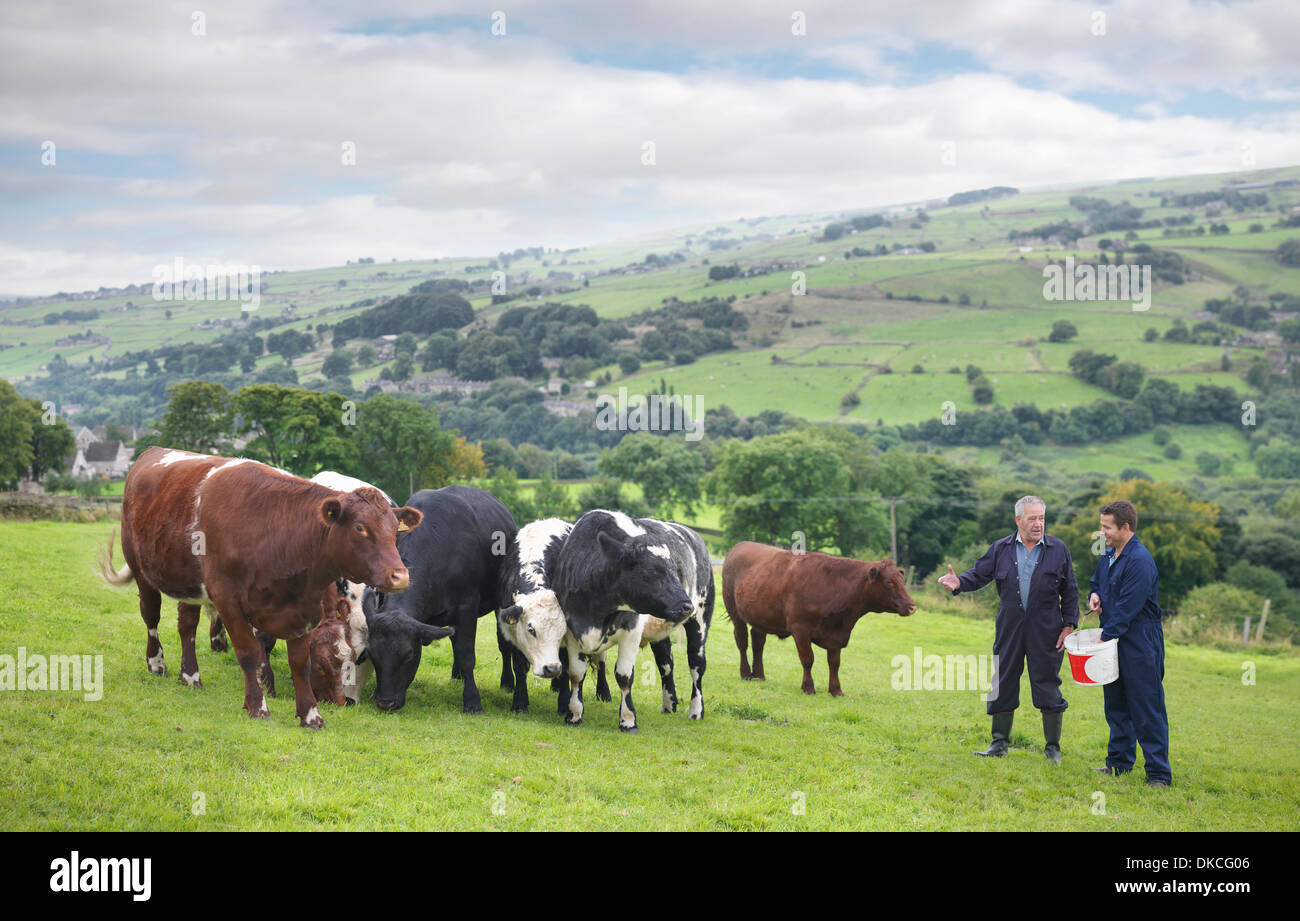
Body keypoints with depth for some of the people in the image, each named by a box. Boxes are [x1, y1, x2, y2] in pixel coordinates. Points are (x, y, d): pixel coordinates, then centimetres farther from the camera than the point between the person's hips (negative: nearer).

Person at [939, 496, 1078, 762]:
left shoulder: (1058, 550, 2)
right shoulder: (1001, 549, 5)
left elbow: (1070, 592, 5)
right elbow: (979, 574, 5)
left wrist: (1069, 625, -1)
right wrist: (959, 583, -16)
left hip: (1045, 630, -2)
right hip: (1009, 629, 2)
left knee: (1048, 686, 1)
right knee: (1003, 683, 7)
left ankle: (1052, 747, 13)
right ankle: (999, 742, 20)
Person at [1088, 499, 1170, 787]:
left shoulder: (1139, 561, -19)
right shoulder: (1108, 556, 10)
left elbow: (1128, 607, -21)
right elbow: (1096, 581, 29)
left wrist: (1106, 636, -19)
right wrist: (1094, 595, 6)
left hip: (1140, 646, -9)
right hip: (1114, 642, 9)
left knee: (1147, 710, -6)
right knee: (1116, 705, 17)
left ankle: (1158, 773, -2)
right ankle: (1119, 761, 29)